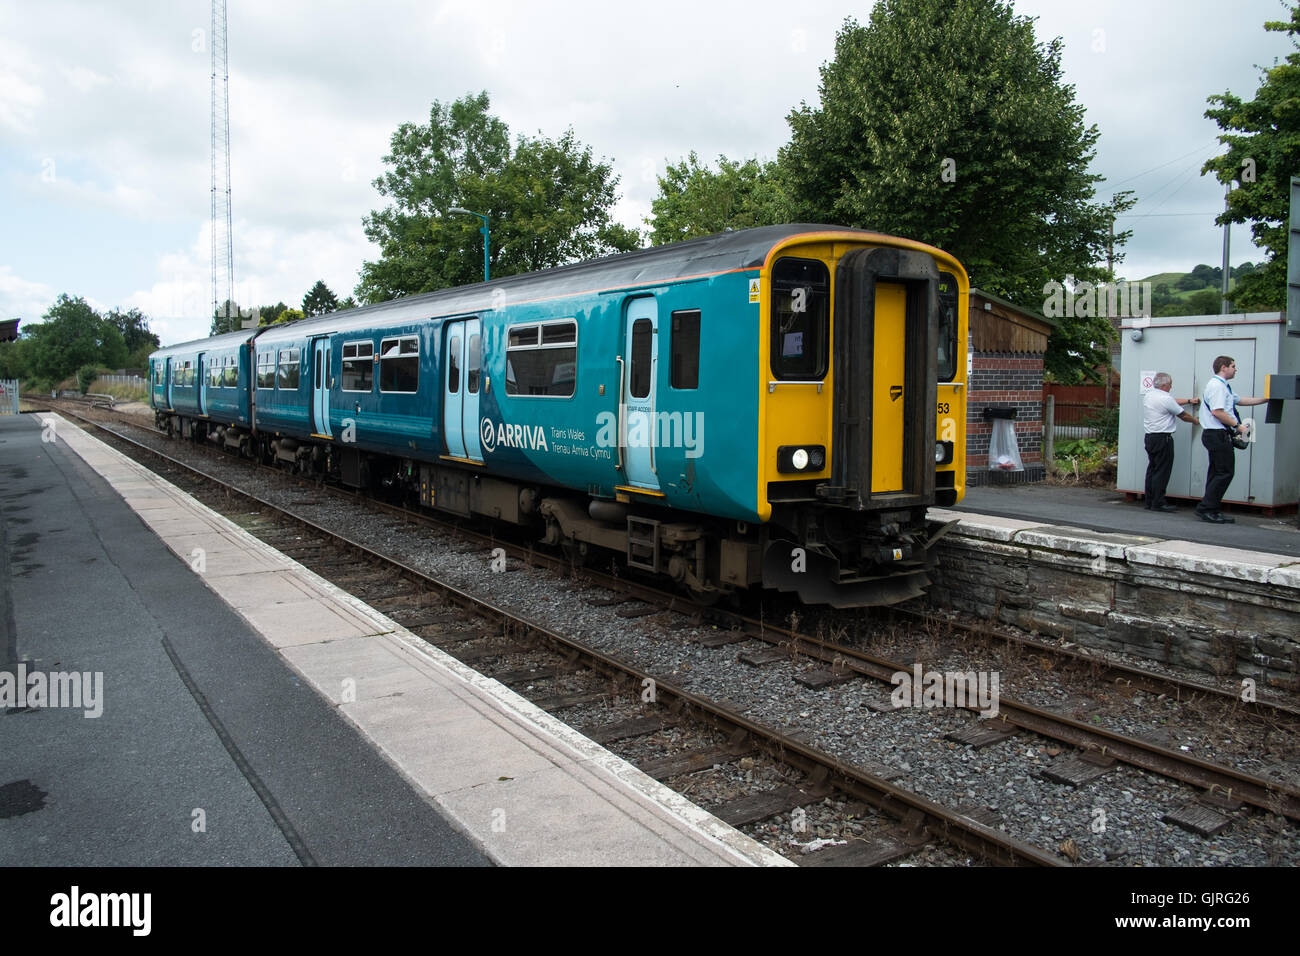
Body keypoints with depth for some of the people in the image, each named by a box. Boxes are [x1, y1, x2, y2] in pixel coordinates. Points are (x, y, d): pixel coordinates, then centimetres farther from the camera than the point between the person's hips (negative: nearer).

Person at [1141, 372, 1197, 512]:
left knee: (1152, 470, 11)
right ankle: (1158, 503, -6)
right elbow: (1183, 415, -2)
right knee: (1162, 471, -6)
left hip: (1149, 437, 9)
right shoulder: (1165, 399, -15)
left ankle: (1150, 502, 13)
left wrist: (1189, 400, 31)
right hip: (1163, 439, -9)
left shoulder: (1148, 395, 11)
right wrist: (1195, 421, 16)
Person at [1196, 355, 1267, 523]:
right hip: (1218, 435, -11)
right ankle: (1206, 509, -9)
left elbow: (1240, 400, 31)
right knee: (1225, 472, -10)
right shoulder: (1216, 385, -13)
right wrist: (1238, 426, -17)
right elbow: (1217, 412, -22)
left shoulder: (1223, 386, 21)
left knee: (1217, 473, 11)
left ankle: (1212, 510, 14)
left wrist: (1267, 399, 30)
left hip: (1218, 435, 11)